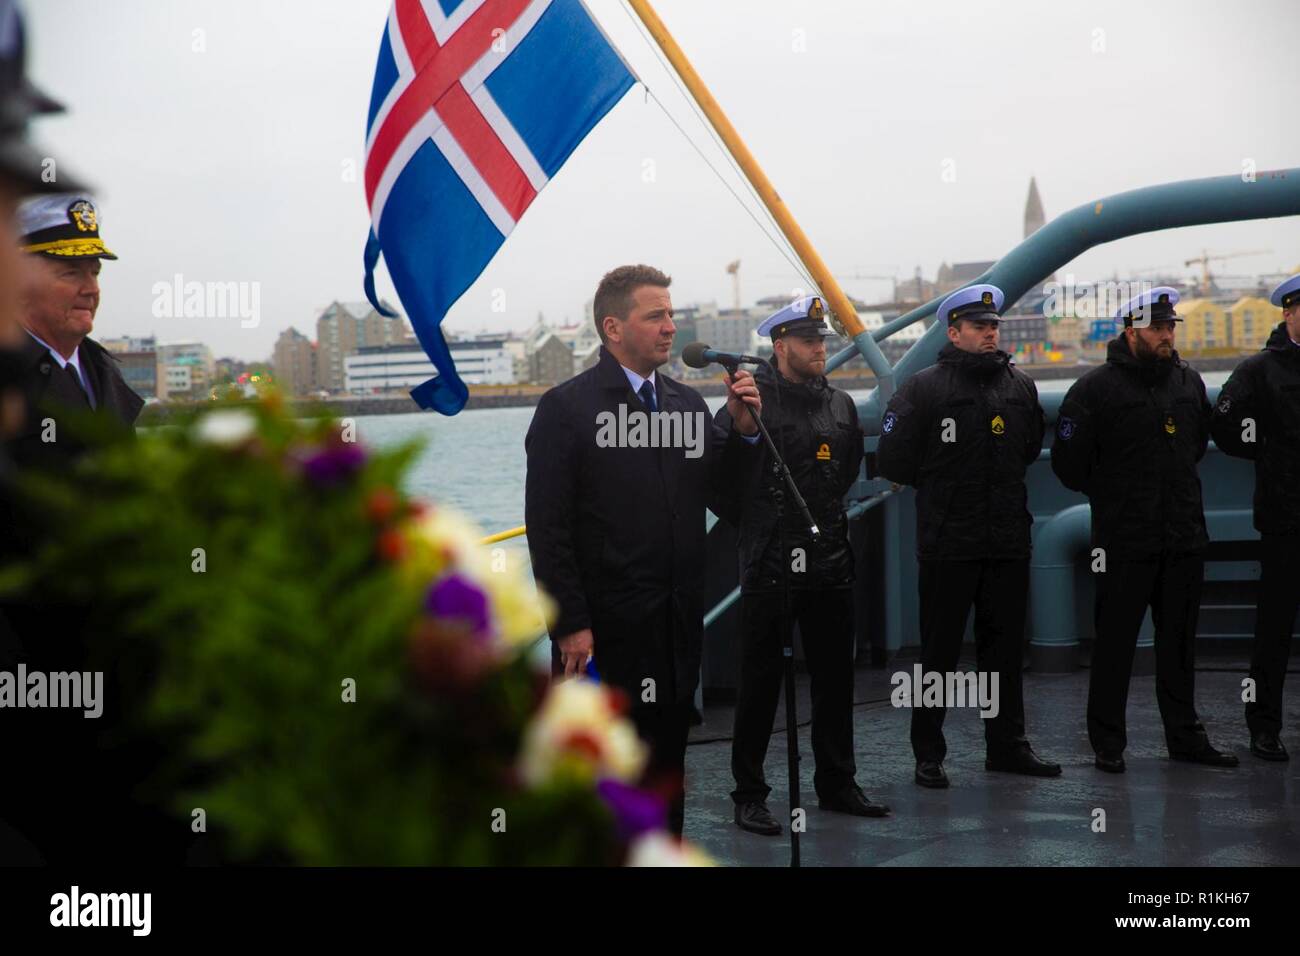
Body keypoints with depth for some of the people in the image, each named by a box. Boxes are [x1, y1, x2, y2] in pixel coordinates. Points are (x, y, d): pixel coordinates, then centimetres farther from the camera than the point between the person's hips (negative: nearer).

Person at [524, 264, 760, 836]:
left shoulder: (688, 402, 12)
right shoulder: (566, 408, -7)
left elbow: (710, 492, 12)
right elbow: (548, 527, -12)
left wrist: (740, 430, -3)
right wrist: (570, 625, -17)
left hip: (678, 623, 6)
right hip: (606, 628, -6)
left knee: (667, 761, 14)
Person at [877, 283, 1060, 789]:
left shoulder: (1020, 386, 10)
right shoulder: (924, 387, -6)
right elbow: (892, 460, -6)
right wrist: (937, 486, 4)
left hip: (1008, 540, 5)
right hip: (947, 543, -5)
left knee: (1006, 646, 11)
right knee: (940, 651, 1)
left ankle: (1007, 744, 22)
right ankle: (928, 754, 8)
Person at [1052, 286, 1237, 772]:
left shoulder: (1188, 381, 9)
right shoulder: (1096, 387, -8)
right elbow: (1069, 463, -6)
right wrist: (1111, 494, 3)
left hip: (1185, 535, 5)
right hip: (1123, 540, -5)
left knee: (1180, 641, 12)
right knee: (1114, 642, 1)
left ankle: (1184, 735, 21)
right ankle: (1108, 743, 9)